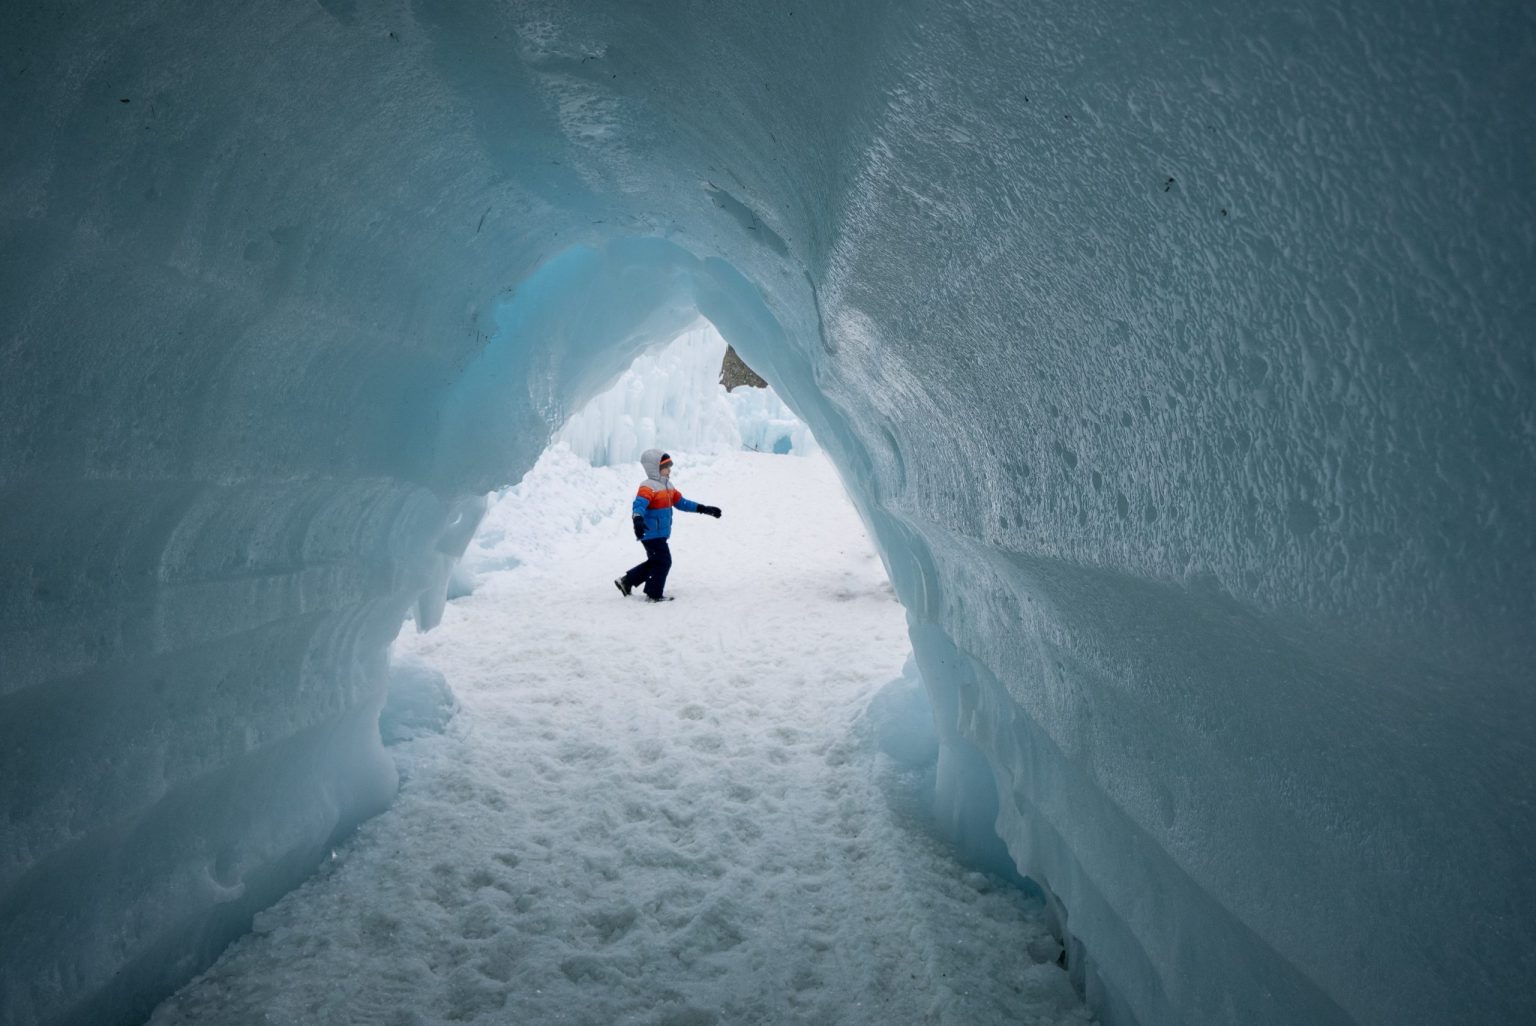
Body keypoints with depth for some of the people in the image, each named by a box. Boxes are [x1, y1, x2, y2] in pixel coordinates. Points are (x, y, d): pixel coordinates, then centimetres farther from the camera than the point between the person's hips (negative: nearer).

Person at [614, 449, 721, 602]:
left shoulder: (667, 486, 14)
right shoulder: (648, 487, -17)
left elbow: (681, 502, 22)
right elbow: (639, 504, -33)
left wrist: (704, 509, 20)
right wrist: (638, 519, -54)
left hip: (661, 534, 10)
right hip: (651, 534, -10)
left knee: (655, 562, 18)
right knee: (663, 562, -5)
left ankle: (627, 581, 26)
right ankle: (654, 594, 7)